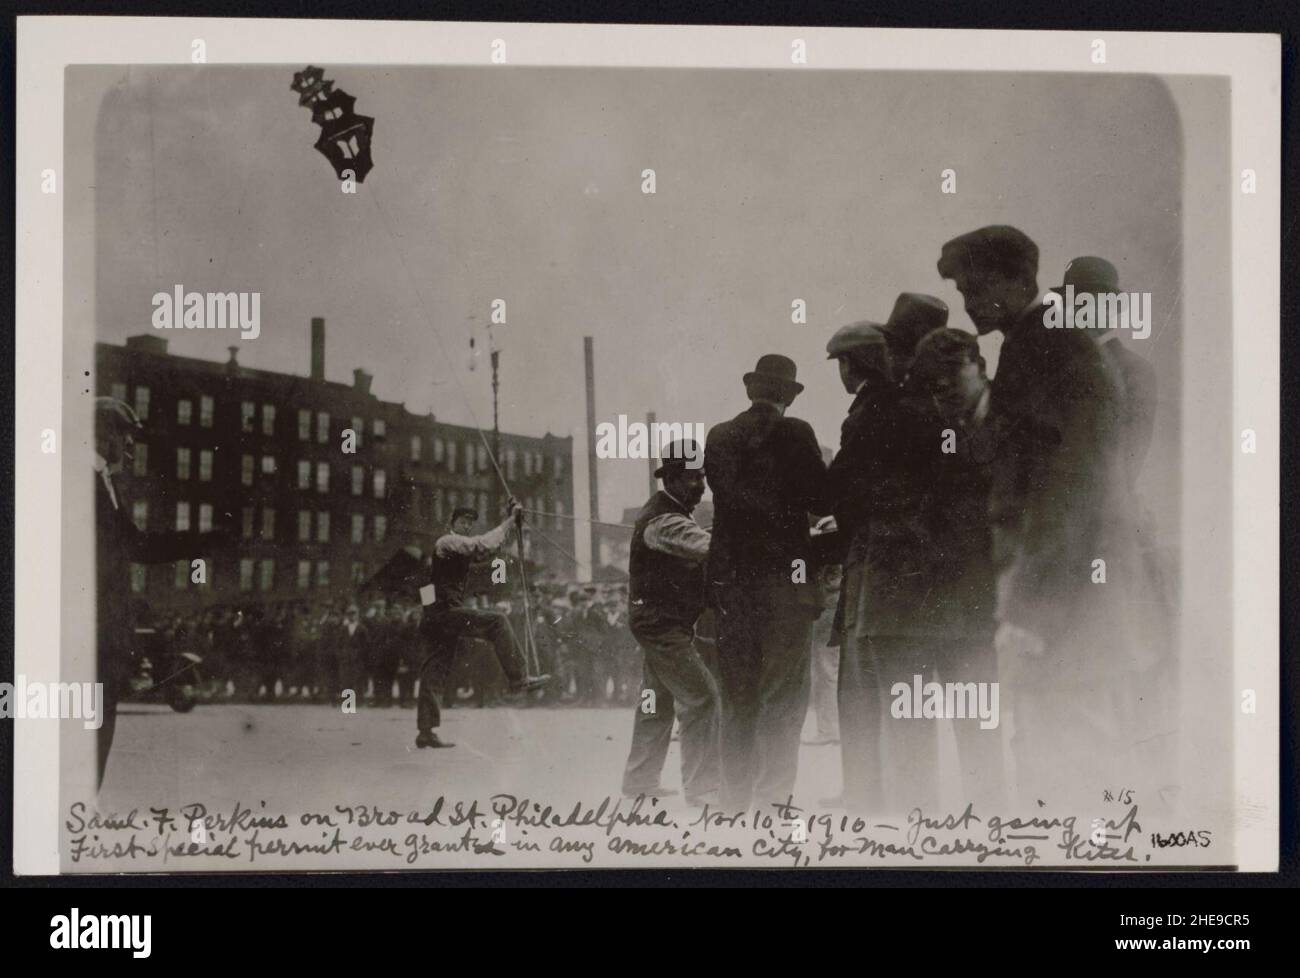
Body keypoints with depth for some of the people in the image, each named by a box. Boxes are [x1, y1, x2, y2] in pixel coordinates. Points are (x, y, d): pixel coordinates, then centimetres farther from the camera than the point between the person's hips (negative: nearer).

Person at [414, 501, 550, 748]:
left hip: (436, 617, 10)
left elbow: (489, 546, 24)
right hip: (445, 610, -10)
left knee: (434, 672, 6)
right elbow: (483, 544, -18)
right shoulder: (447, 541, -7)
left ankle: (425, 731, 5)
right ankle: (518, 678, -12)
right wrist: (508, 522, -11)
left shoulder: (462, 546, 23)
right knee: (497, 622, -10)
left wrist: (509, 521, 15)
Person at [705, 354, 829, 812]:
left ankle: (737, 794, 12)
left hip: (729, 573, 4)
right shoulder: (795, 434, -7)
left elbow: (721, 491, 11)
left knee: (738, 693, 10)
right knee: (785, 689, 0)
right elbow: (822, 499, -7)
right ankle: (775, 790, -7)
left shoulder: (719, 436, 6)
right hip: (785, 572, -4)